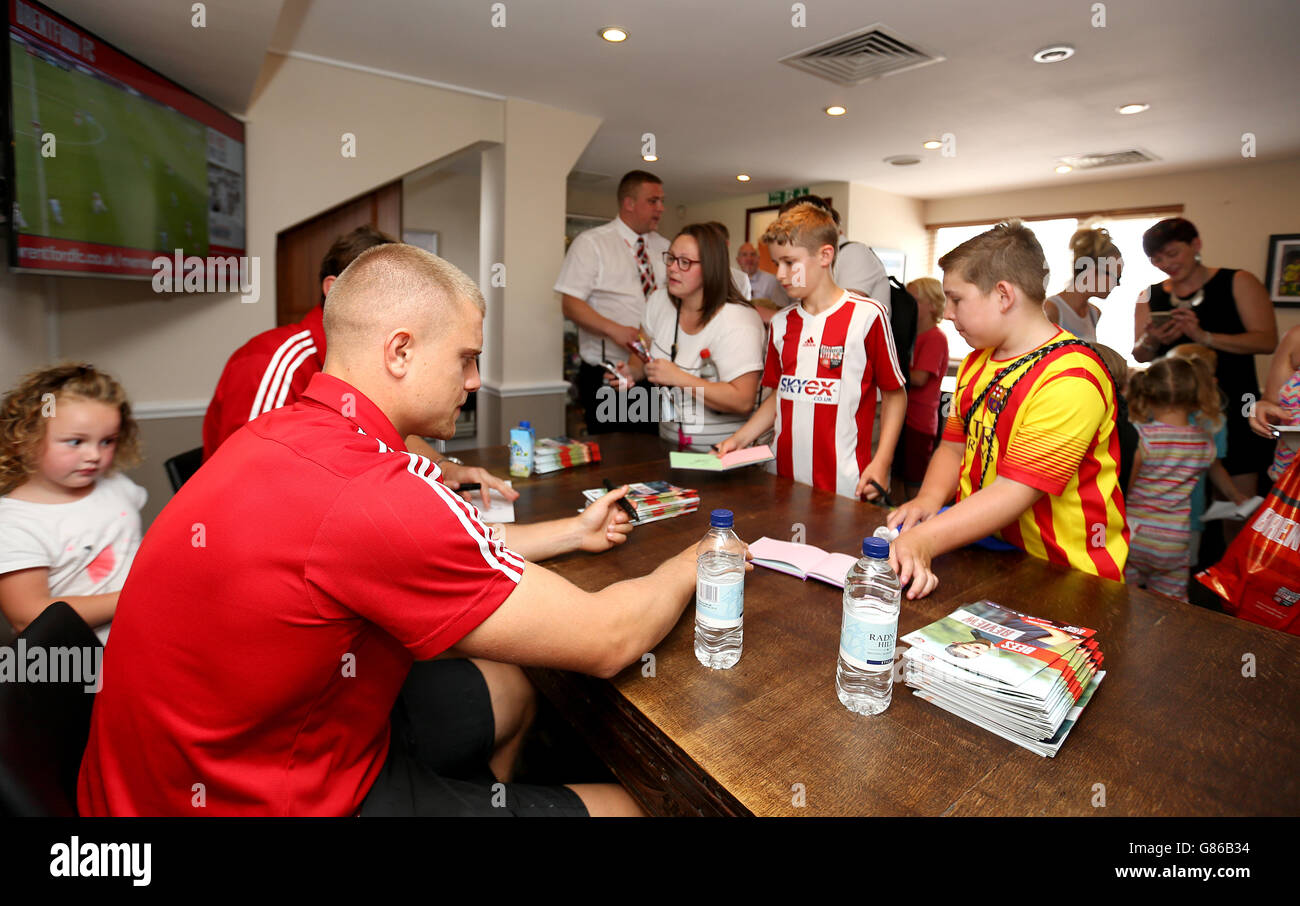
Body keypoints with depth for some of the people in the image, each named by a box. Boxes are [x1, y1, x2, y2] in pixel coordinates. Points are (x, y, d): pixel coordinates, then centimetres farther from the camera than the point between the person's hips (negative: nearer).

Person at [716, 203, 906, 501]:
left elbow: (895, 394, -1)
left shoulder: (866, 315, -6)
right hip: (785, 476, 5)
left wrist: (881, 463, -10)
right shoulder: (781, 323, 10)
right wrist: (740, 438, 5)